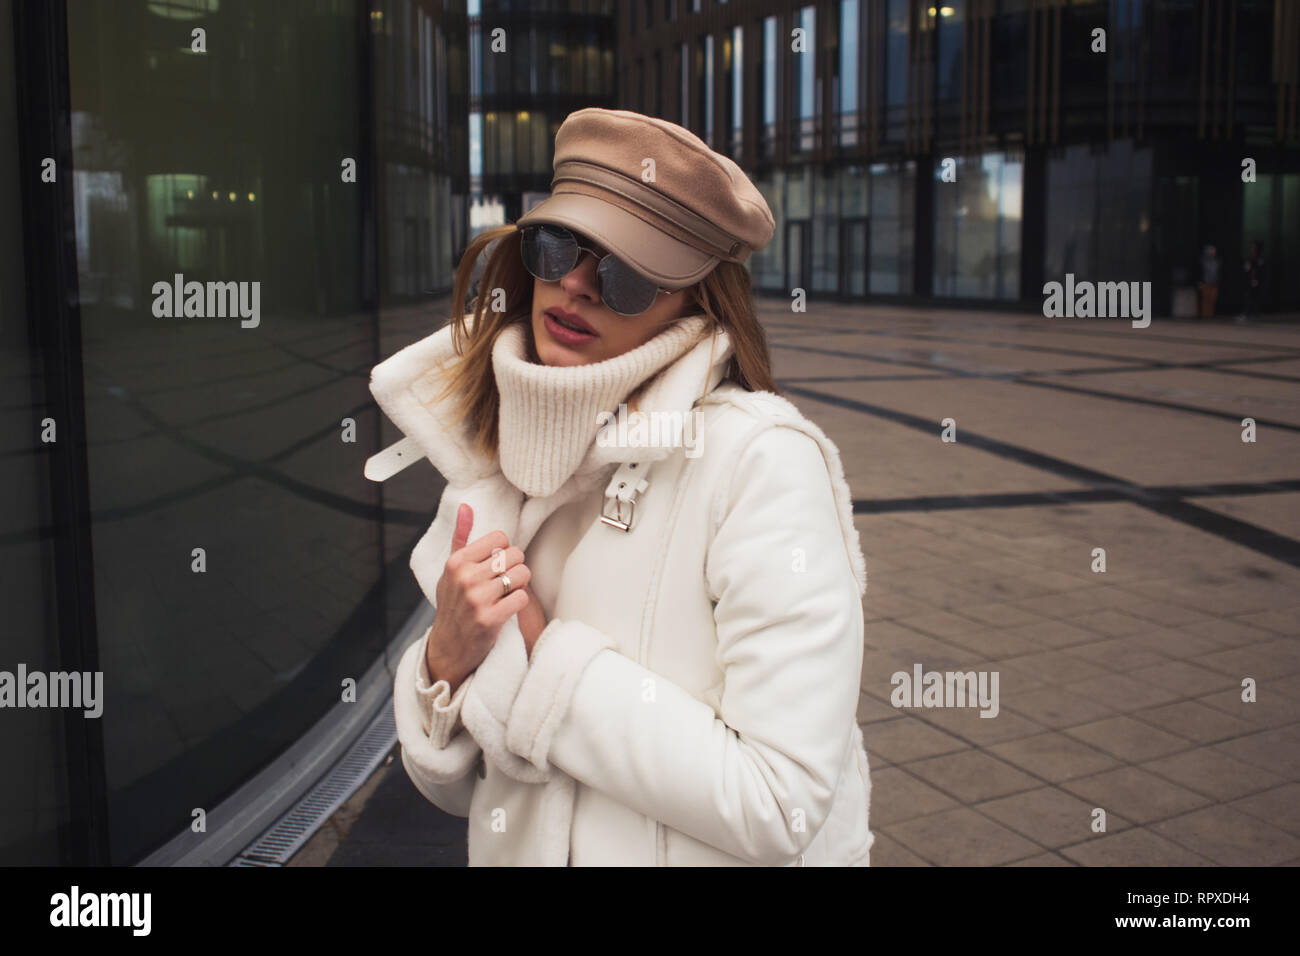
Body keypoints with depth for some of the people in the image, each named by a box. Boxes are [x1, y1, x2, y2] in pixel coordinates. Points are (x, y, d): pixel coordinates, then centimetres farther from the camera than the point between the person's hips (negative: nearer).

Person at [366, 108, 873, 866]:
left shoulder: (763, 462, -19)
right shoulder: (498, 464, -3)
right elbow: (454, 786, 1)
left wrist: (542, 657, -19)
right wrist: (449, 659, -17)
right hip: (521, 849, 5)